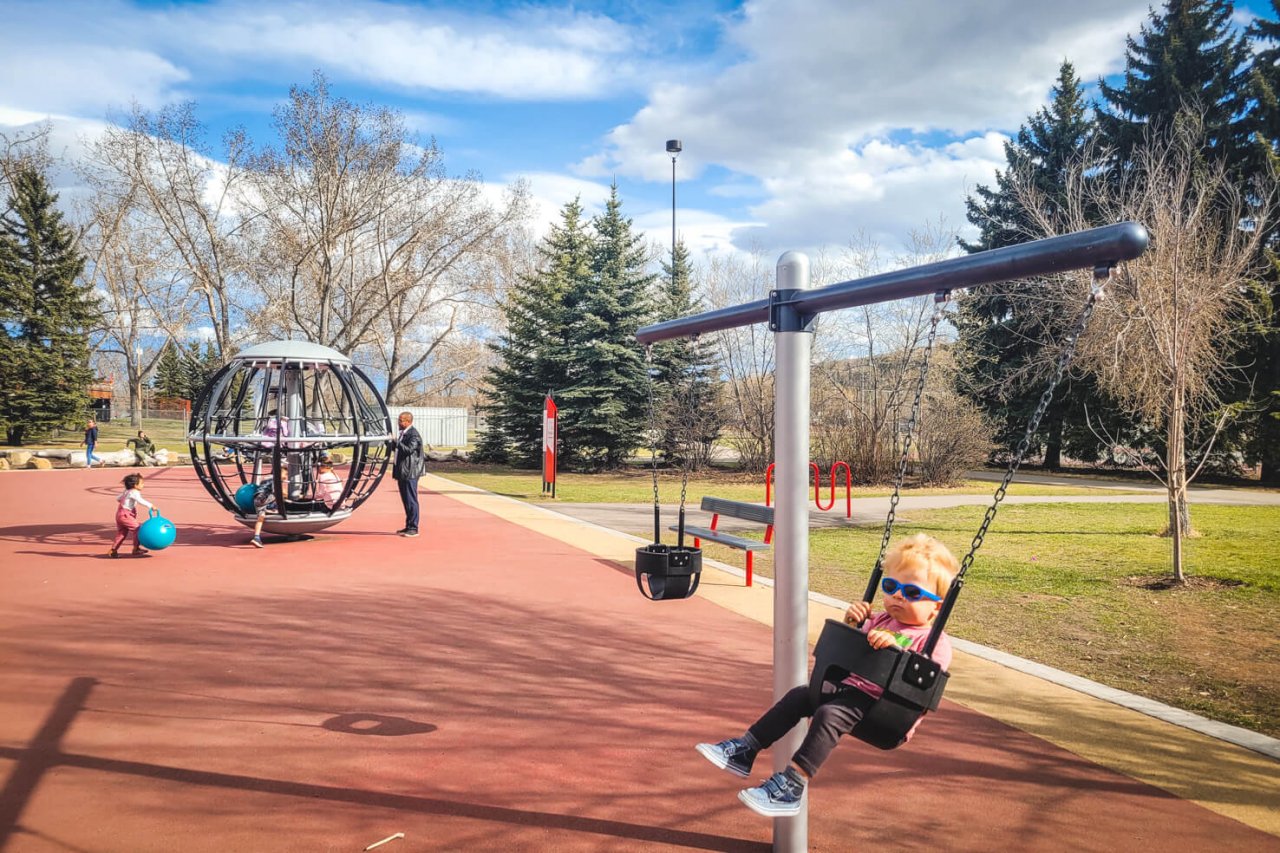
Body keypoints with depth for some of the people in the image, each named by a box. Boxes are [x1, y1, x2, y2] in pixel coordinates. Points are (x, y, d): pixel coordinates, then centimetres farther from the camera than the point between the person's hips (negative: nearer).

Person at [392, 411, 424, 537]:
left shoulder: (414, 435, -13)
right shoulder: (403, 434, 17)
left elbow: (409, 449, -27)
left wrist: (396, 441, -25)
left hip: (410, 473, -10)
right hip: (403, 473, 10)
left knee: (411, 500, -6)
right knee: (406, 500, 14)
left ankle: (413, 528, -3)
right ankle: (409, 526, 22)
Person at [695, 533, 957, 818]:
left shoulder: (936, 642, -5)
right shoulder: (880, 621, 17)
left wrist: (894, 649, -28)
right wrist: (851, 626, 9)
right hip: (849, 686, 9)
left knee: (829, 714, -29)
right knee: (799, 695, -1)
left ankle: (791, 786, -30)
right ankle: (745, 750, 1)